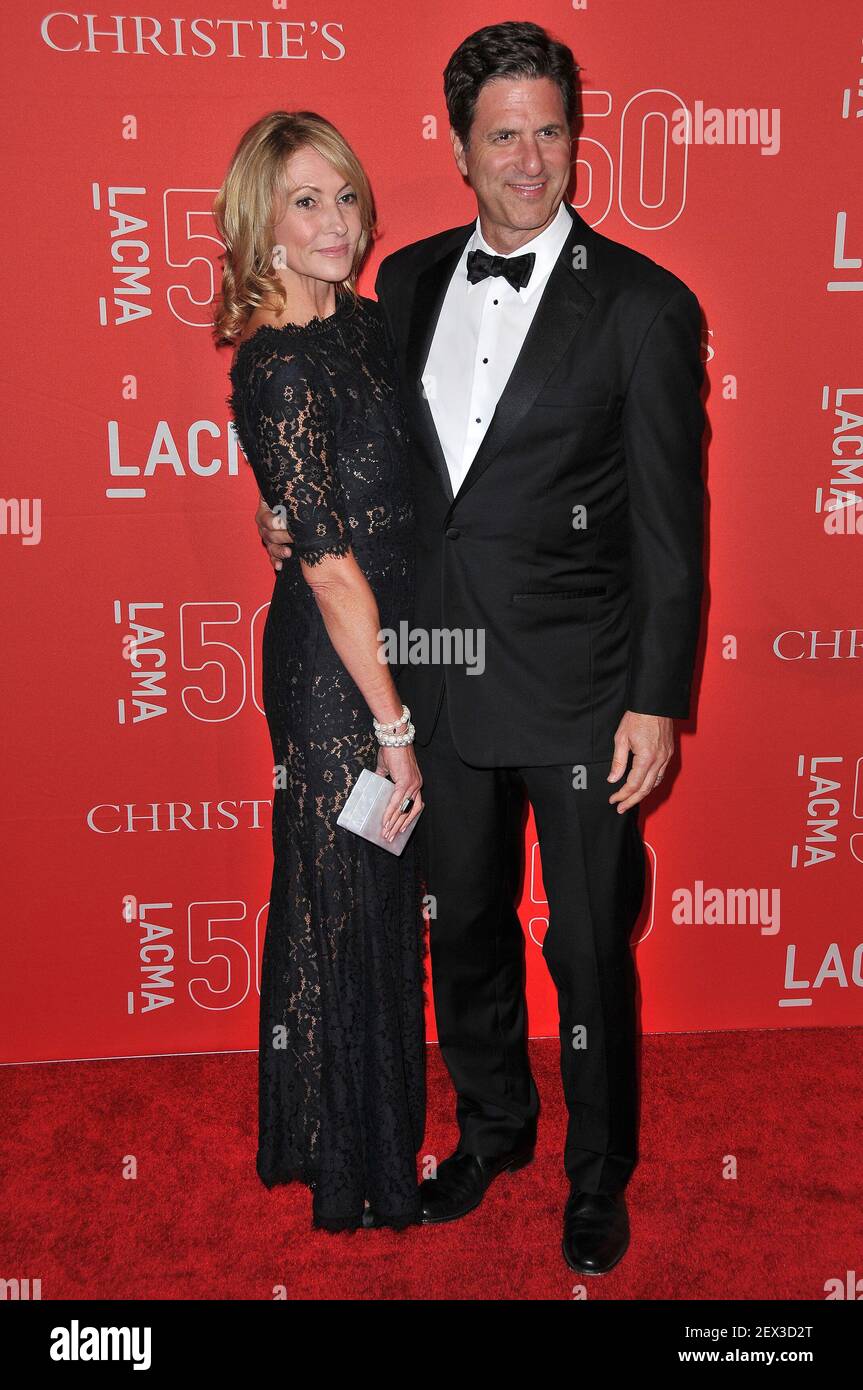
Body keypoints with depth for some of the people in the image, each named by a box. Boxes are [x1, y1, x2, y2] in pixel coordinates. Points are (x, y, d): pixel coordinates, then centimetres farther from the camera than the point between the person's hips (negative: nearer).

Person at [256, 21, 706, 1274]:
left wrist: (656, 702, -12)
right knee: (464, 927, 19)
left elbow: (669, 525, -8)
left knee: (590, 950, 9)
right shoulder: (408, 280, 7)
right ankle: (494, 1127, 44)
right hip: (442, 679, 5)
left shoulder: (642, 304, -8)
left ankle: (600, 1172, 35)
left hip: (581, 695, -4)